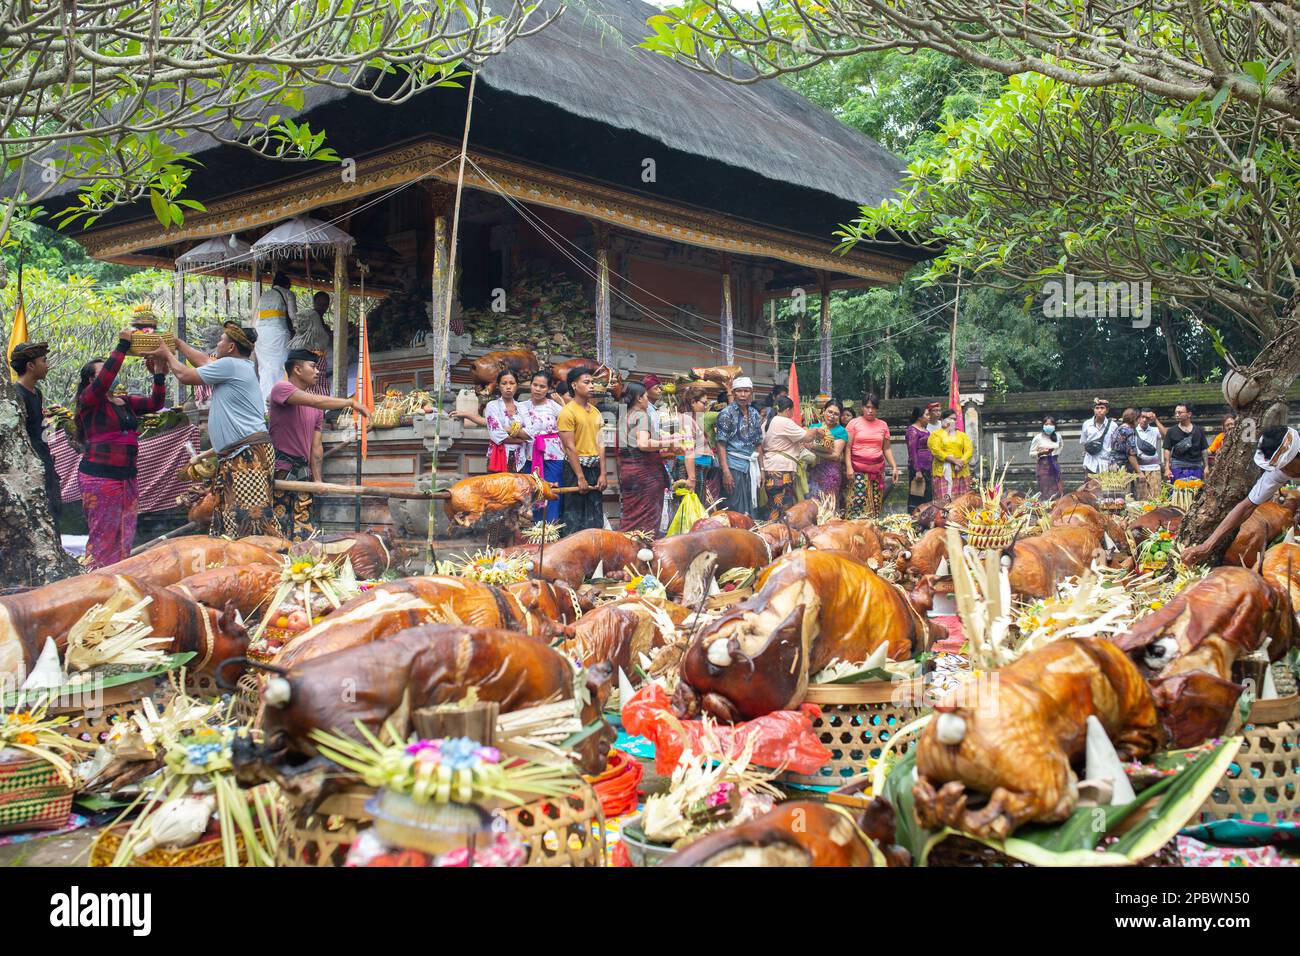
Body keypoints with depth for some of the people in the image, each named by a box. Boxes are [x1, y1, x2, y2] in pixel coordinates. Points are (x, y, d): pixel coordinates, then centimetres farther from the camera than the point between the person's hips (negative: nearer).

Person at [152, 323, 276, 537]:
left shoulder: (230, 365, -9)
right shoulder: (241, 366, 20)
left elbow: (184, 375, -1)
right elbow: (205, 361, 36)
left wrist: (167, 354, 15)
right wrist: (177, 343, 40)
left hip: (250, 454, -11)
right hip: (235, 456, 11)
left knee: (250, 517, -18)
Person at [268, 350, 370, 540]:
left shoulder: (317, 409, 16)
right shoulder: (281, 388, -6)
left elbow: (316, 446, 14)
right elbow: (314, 401, -23)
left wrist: (317, 479, 5)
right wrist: (351, 403, -20)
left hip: (303, 471, 7)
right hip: (279, 470, -7)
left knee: (303, 532, 2)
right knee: (278, 531, -11)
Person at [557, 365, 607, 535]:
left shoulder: (595, 411, 11)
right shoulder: (568, 412, -9)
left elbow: (600, 444, 9)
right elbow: (570, 447, -13)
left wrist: (602, 473, 1)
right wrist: (580, 477, -14)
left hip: (595, 468, 6)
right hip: (576, 468, -6)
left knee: (595, 518, 9)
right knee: (574, 516, -1)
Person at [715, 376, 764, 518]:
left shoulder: (755, 414, 12)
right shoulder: (727, 414, -5)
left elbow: (758, 444, 16)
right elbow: (721, 444, -10)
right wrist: (726, 472, -17)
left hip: (751, 466, 6)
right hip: (734, 465, -6)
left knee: (750, 510, 7)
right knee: (736, 510, -4)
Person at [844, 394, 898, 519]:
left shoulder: (883, 425, 12)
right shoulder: (854, 423, 2)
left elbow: (887, 448, 15)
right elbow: (847, 447, -1)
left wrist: (894, 467, 7)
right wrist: (848, 467, -11)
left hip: (877, 470, 3)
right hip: (858, 470, -3)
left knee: (876, 504, 1)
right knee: (858, 503, -12)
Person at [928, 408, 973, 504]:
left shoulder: (962, 435, 19)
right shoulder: (936, 435, 8)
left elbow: (969, 451, 8)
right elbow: (936, 451, -7)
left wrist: (961, 462, -11)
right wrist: (953, 460, -15)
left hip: (961, 472, 3)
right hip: (943, 472, -3)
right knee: (944, 500, -12)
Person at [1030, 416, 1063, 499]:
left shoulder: (1058, 437, 6)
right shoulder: (1038, 438, -7)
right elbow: (1031, 453, -3)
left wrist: (1057, 453, 14)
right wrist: (1041, 452, -19)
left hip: (1055, 464, 5)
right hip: (1043, 465, -5)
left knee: (1057, 490, 3)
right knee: (1045, 491, -8)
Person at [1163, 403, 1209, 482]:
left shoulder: (1198, 430, 11)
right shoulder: (1172, 431, 6)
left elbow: (1204, 450, 12)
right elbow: (1167, 450, 3)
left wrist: (1206, 467, 5)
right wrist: (1167, 468, -6)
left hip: (1196, 467, 2)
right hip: (1178, 468, -1)